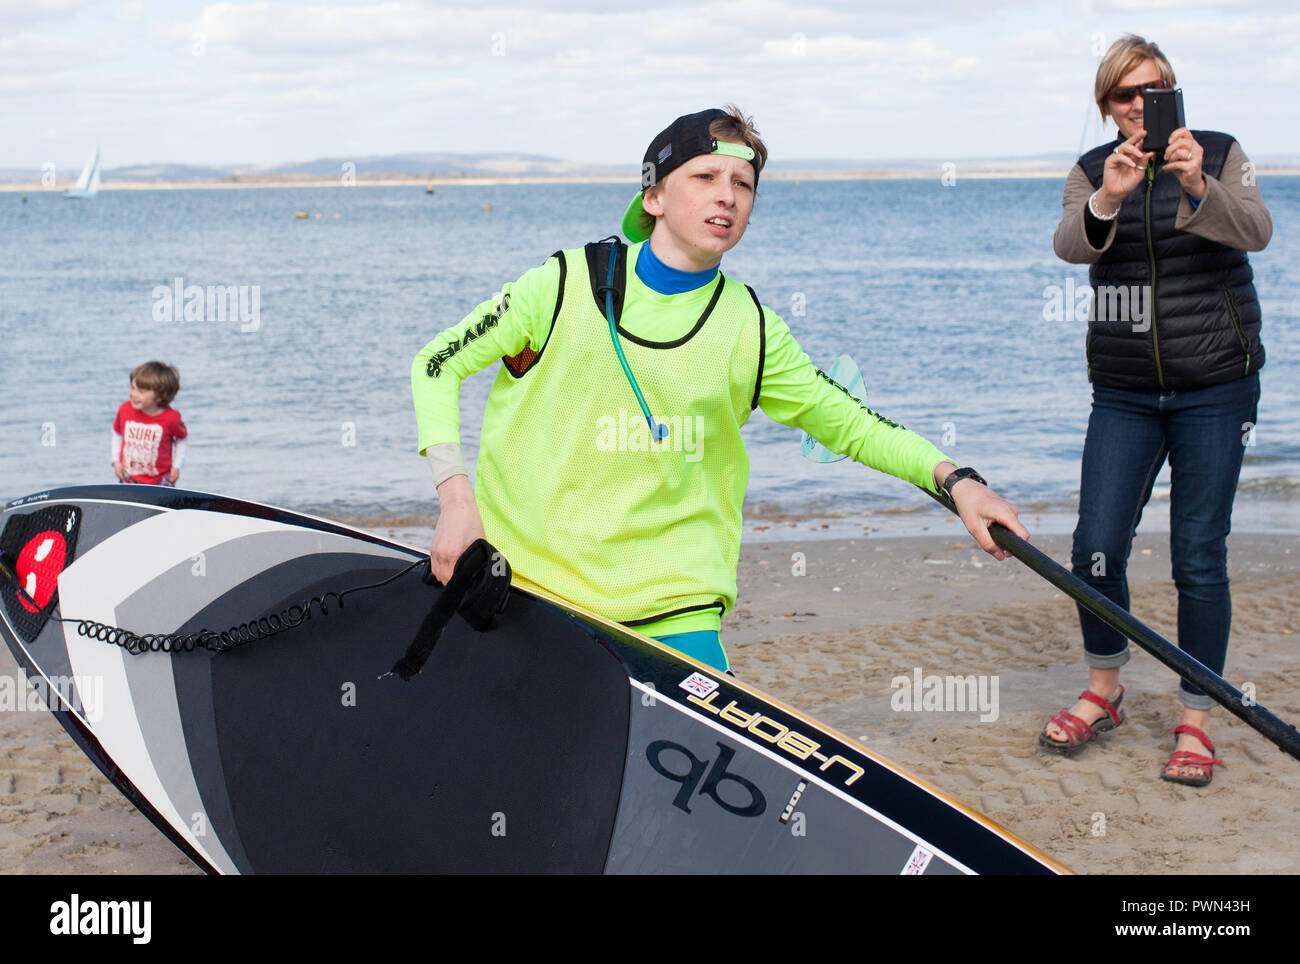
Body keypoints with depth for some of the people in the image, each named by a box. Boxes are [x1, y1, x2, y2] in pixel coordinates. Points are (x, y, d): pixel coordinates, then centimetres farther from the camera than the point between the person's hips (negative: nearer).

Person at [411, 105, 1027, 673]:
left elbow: (849, 423, 7)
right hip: (526, 576, -1)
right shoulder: (569, 283, -4)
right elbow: (437, 365, 2)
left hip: (669, 603, 1)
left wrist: (954, 479, -8)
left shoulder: (749, 329, 2)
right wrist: (456, 496, -9)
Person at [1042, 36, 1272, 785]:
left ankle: (1196, 722, 11)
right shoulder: (1093, 171, 4)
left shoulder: (1221, 155, 0)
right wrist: (1107, 201, -35)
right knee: (1097, 549, -2)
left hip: (1216, 389, -2)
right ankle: (1103, 695, 21)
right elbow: (1070, 245, -15)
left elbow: (1256, 231, -17)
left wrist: (1197, 187, -35)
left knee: (1199, 557, -2)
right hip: (1124, 393, 2)